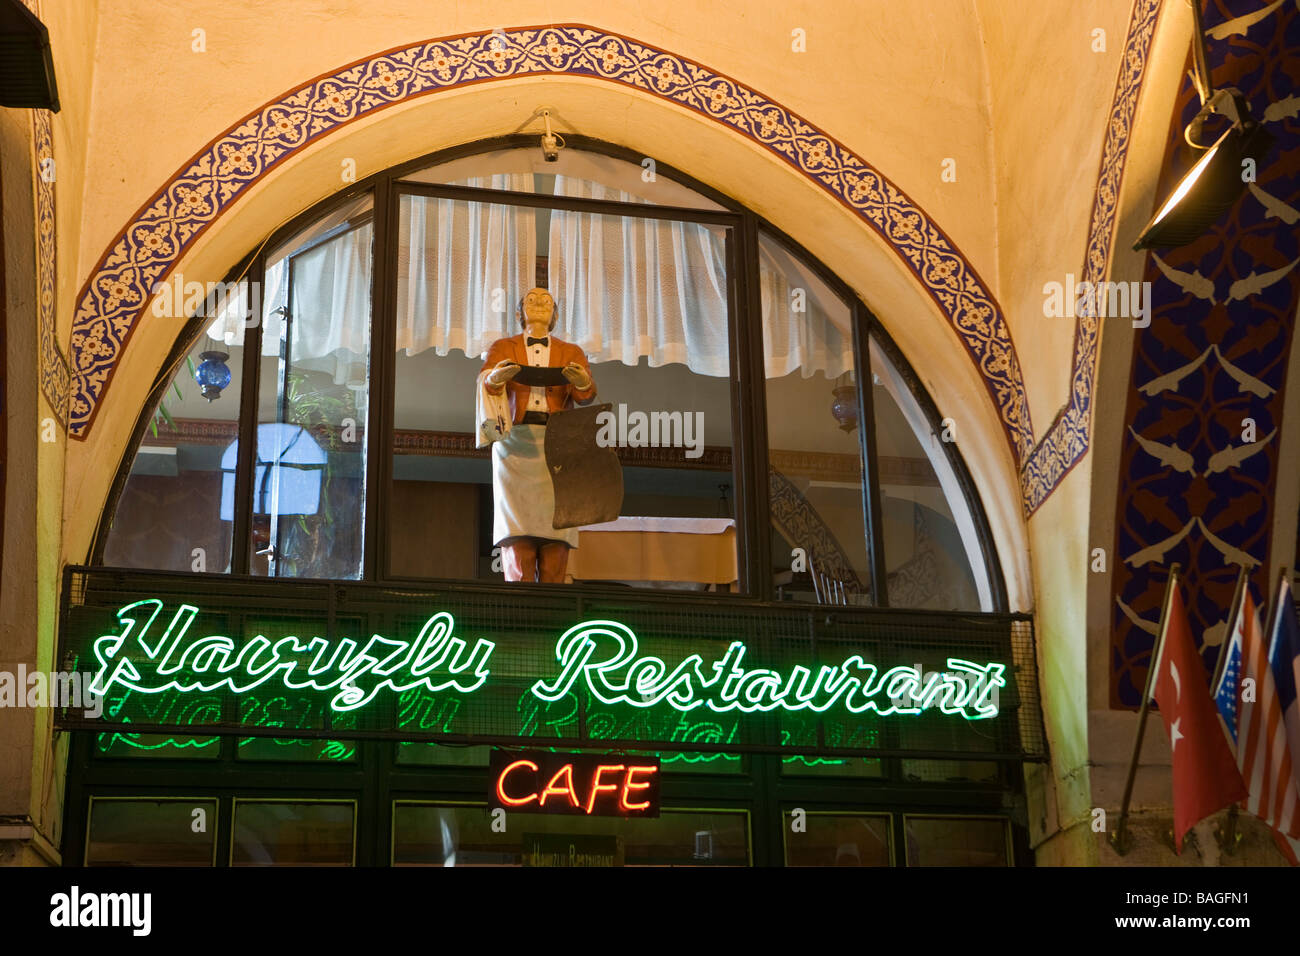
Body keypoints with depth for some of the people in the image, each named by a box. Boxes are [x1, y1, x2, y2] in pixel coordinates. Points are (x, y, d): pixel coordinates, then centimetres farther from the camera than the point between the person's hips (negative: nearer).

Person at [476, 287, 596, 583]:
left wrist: (582, 381, -25)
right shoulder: (503, 348, 15)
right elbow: (485, 381, -5)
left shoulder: (571, 353, 16)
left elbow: (587, 396, -1)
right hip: (515, 441, -1)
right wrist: (496, 376, -29)